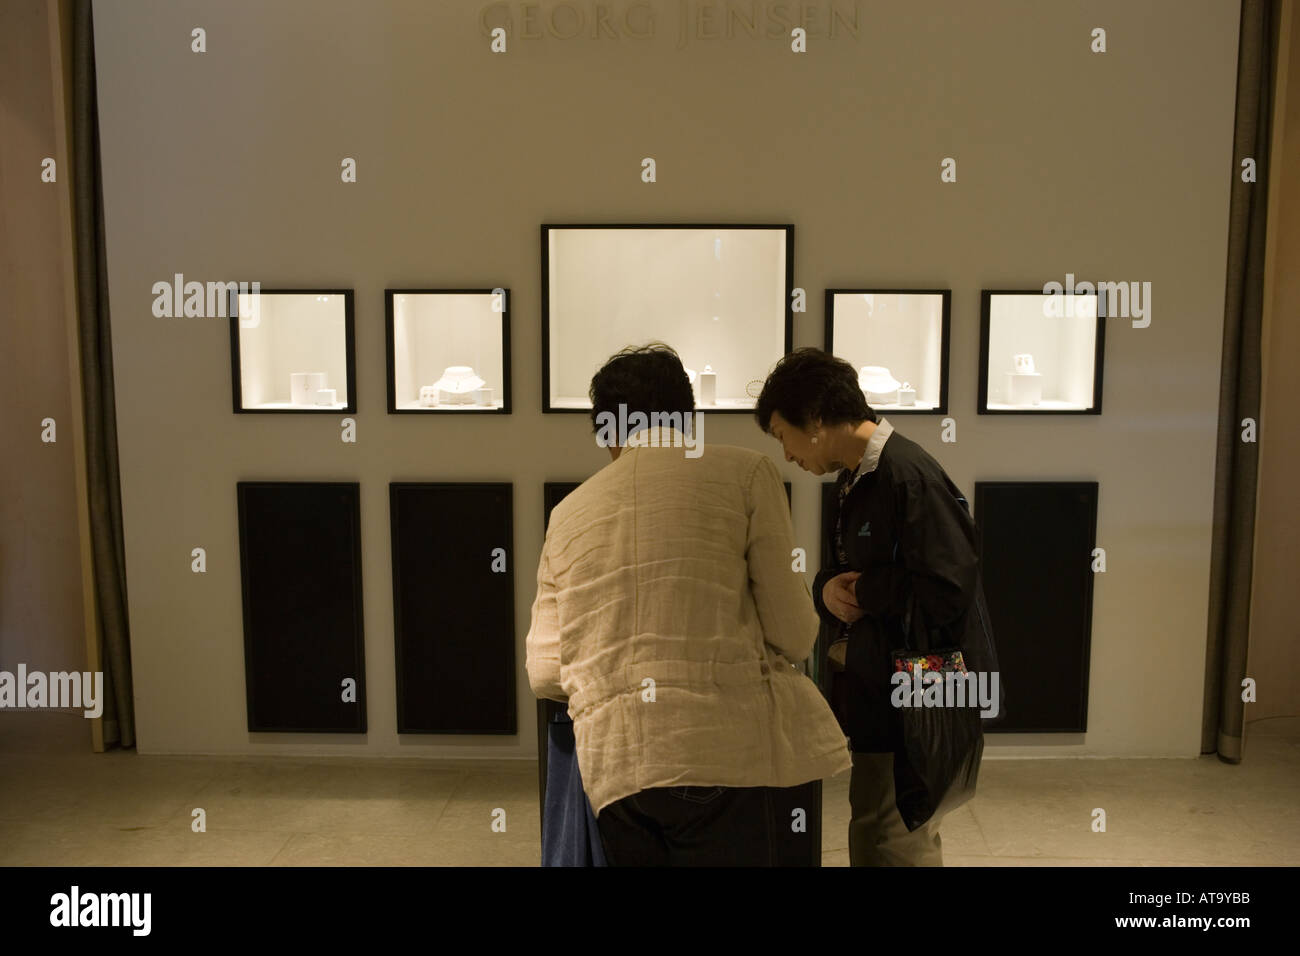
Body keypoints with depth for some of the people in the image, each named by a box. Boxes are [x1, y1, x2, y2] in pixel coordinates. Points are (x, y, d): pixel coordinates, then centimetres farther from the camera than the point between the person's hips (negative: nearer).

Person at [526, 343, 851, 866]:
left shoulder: (568, 513, 11)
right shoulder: (745, 471, 1)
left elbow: (544, 676, 13)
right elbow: (794, 634, -3)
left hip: (615, 766, 4)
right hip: (739, 752, -3)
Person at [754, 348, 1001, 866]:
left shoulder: (909, 476, -20)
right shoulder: (854, 481, 11)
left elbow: (947, 590, -26)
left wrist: (858, 591, -13)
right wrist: (827, 588, -5)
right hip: (876, 692, 10)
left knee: (888, 843, -1)